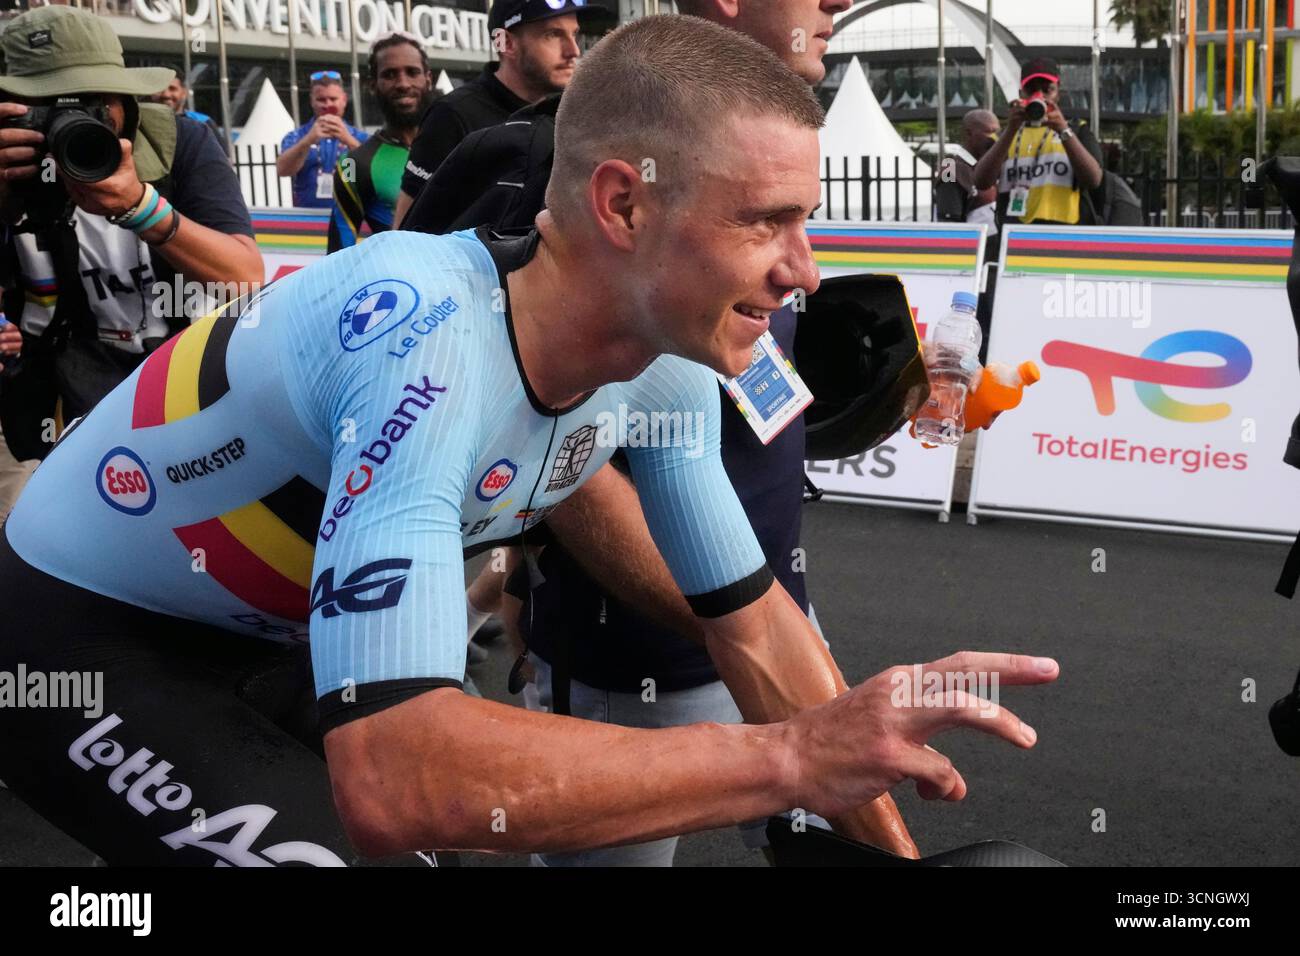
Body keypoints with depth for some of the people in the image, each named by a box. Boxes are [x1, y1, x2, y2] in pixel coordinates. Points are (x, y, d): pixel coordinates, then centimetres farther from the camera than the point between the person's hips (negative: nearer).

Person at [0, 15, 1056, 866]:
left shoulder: (662, 362, -13)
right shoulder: (429, 342, -38)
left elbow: (752, 620, -2)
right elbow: (390, 775, -45)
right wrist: (791, 756, -45)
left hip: (271, 624, 7)